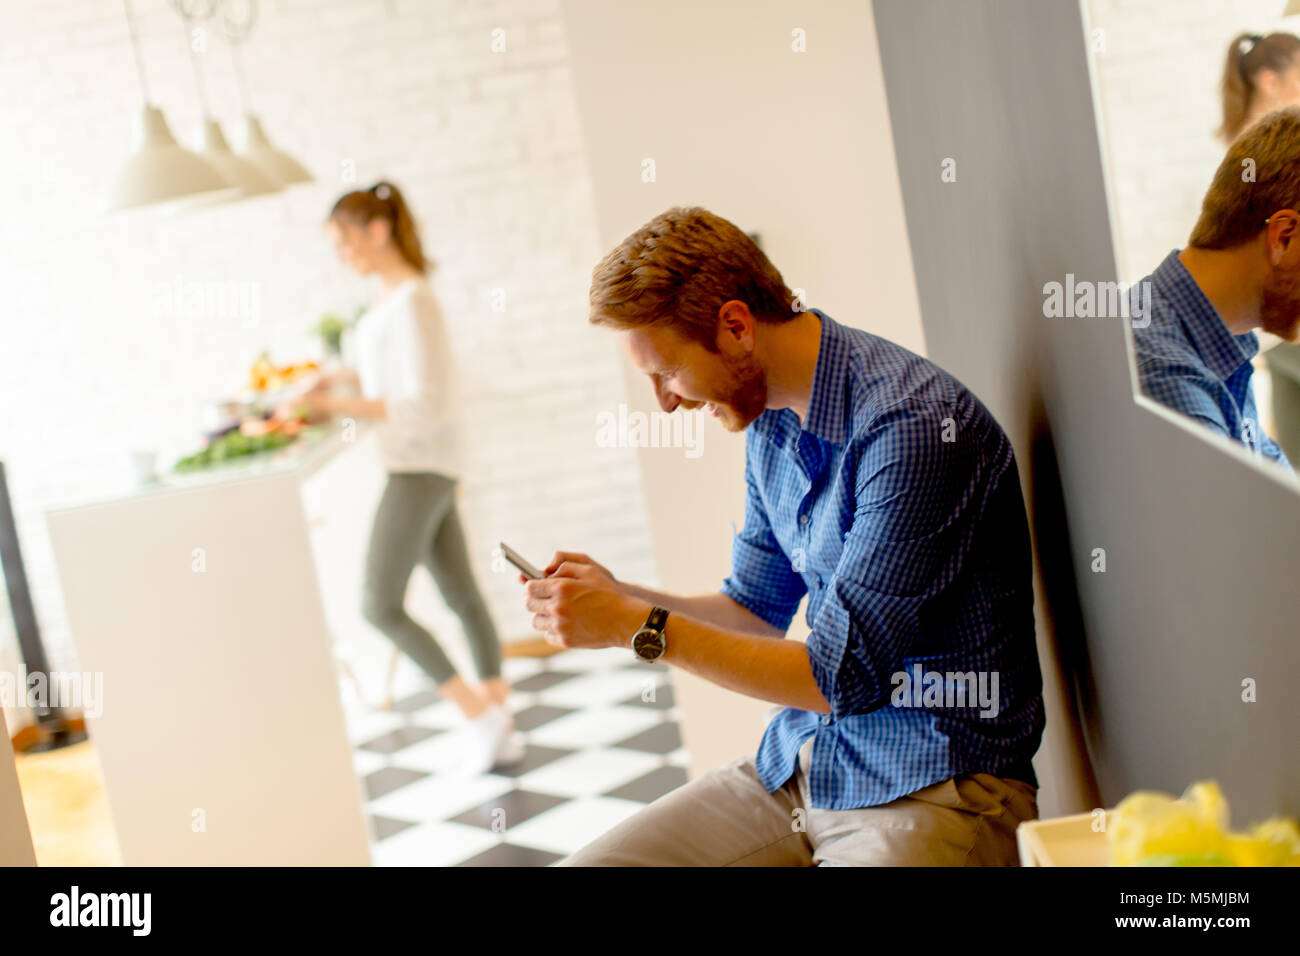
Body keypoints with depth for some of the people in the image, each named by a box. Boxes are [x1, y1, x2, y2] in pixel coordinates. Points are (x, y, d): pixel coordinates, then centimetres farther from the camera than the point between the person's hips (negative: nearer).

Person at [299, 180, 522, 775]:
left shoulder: (410, 301, -17)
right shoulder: (391, 293, 11)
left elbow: (426, 405, -22)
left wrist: (344, 406, -20)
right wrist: (341, 378, 10)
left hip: (421, 464, -10)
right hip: (416, 464, 10)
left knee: (380, 605, -9)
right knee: (460, 594, 10)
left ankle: (480, 714, -1)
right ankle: (499, 728, 16)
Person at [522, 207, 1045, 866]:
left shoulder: (912, 426, -22)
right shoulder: (768, 420, 7)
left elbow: (844, 676, -21)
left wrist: (637, 626, -18)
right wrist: (615, 595, 1)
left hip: (932, 787, -7)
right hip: (797, 765, 7)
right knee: (586, 865, -1)